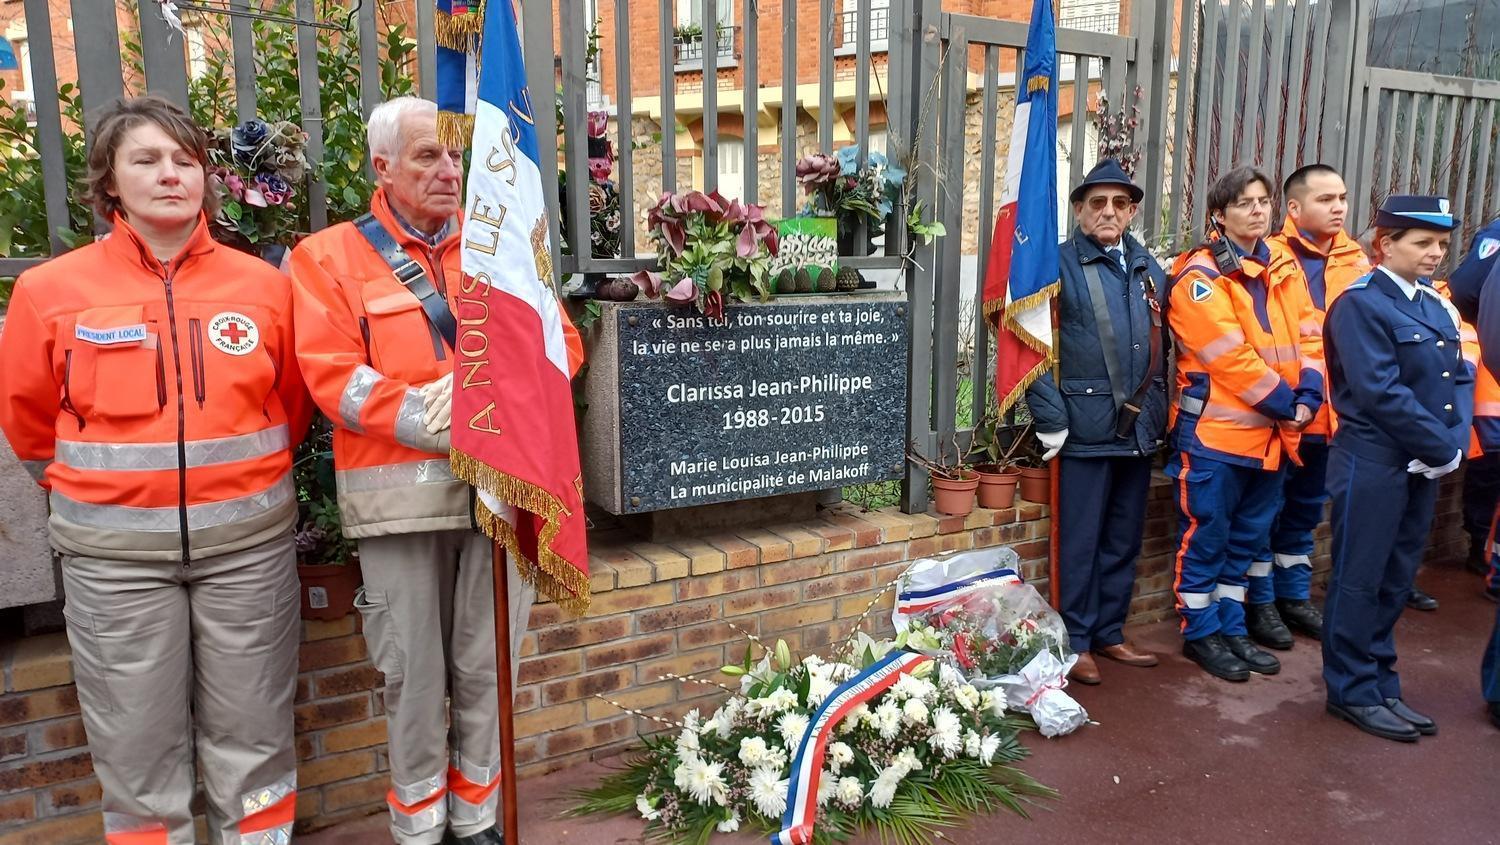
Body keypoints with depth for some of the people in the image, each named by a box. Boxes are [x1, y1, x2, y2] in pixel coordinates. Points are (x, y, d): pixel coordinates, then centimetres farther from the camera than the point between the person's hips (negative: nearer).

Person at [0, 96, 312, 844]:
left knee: (252, 732, 12)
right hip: (115, 548, 0)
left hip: (248, 539, 1)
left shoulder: (263, 284, 0)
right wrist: (96, 490, 16)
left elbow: (293, 406, 12)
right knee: (136, 741, 10)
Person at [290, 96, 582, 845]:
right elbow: (333, 376, -6)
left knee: (486, 668, 10)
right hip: (400, 493, -2)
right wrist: (445, 426, -15)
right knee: (414, 674, 6)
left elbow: (560, 343, 8)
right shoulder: (329, 257, 5)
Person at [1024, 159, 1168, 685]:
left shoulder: (1149, 268, 12)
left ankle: (1110, 633, 29)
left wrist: (1159, 415, 10)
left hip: (1139, 428, 6)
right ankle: (1076, 642, 17)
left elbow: (1162, 346, 15)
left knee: (1124, 540, 14)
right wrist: (1051, 420, -14)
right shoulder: (1059, 265, -6)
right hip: (1087, 428, -6)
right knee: (1082, 540, 3)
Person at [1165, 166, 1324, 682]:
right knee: (1205, 535, 3)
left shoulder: (1284, 269, 11)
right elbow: (1230, 356, -18)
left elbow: (1309, 337, 7)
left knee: (1248, 535, 16)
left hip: (1272, 432, 7)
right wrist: (1284, 404, -13)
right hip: (1214, 431, -7)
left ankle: (1231, 624, 30)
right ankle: (1201, 633, 17)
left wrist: (1308, 396, -8)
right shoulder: (1200, 276, -12)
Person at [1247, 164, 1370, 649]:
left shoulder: (1355, 260, 8)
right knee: (1266, 509, 7)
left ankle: (1295, 595, 34)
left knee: (1306, 509, 19)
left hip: (1329, 410, 6)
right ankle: (1260, 603, 20)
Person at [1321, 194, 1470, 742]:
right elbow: (1382, 393, -19)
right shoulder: (1360, 305, -12)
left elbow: (1460, 378, 9)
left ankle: (1381, 684, 26)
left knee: (1396, 578, 14)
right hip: (1372, 463, -7)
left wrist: (1454, 443, -6)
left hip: (1424, 464, 7)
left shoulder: (1436, 304, 12)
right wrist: (1441, 448, -14)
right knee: (1359, 579, 2)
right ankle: (1353, 691, 14)